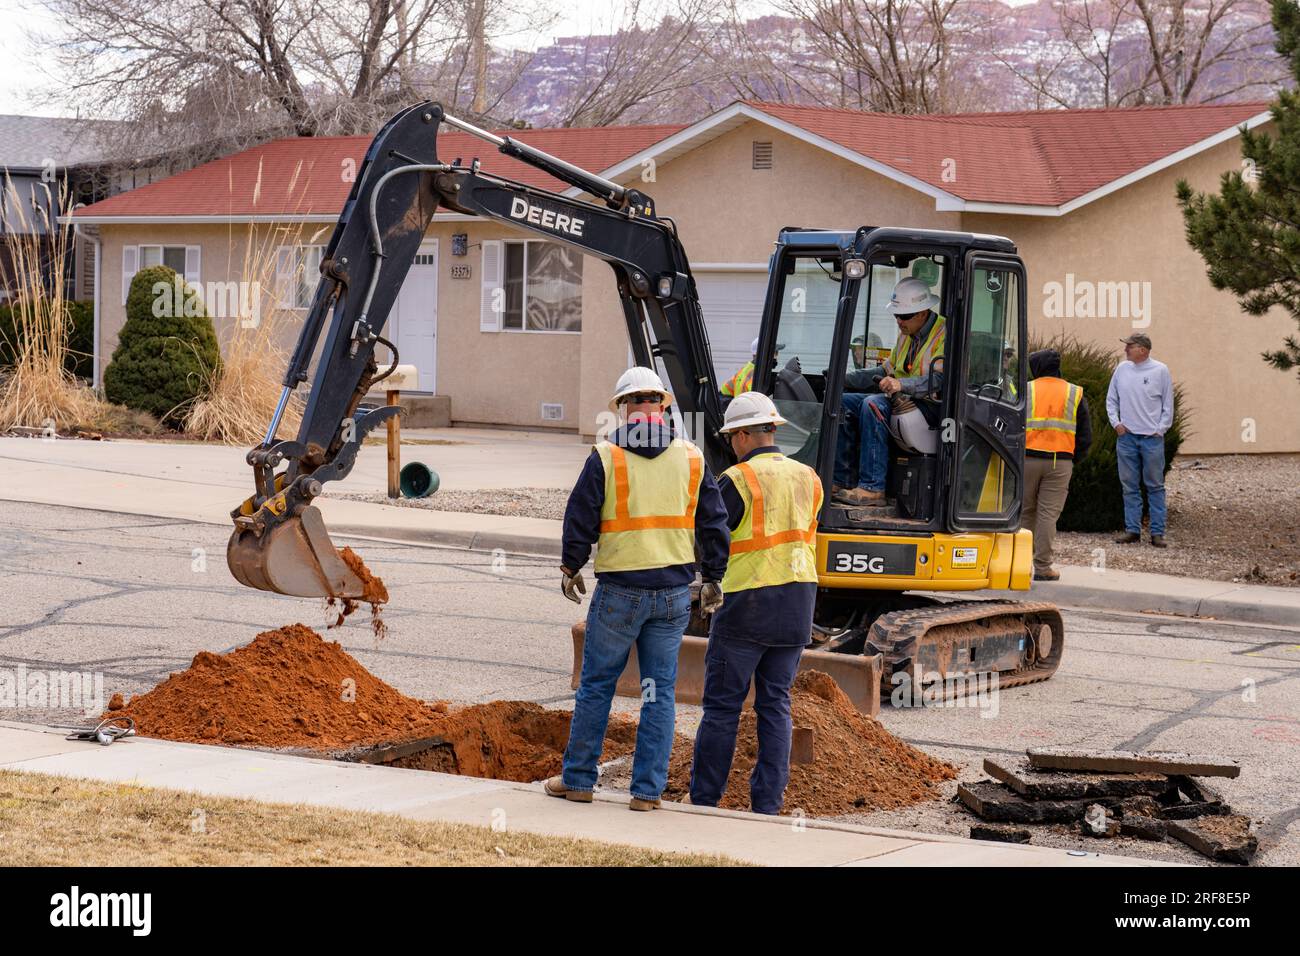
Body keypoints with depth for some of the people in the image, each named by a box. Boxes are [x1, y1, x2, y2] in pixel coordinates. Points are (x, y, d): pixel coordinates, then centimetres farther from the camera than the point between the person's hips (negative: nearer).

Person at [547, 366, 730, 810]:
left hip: (619, 590, -3)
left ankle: (578, 779, 16)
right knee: (660, 690, 7)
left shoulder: (605, 457, -7)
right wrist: (713, 578, 18)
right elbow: (713, 521, 6)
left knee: (597, 685, 9)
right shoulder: (691, 459, 2)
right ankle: (648, 790, 6)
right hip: (674, 593, 3)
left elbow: (580, 518, -3)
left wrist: (571, 568, 13)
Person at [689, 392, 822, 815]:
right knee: (775, 704, 9)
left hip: (748, 605, -6)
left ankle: (703, 800, 6)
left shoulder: (738, 481, -12)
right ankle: (767, 804, 7)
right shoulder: (808, 479, 8)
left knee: (722, 705, 2)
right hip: (797, 605, 6)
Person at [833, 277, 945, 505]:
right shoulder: (906, 335, 20)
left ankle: (872, 487, -34)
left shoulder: (944, 334, -10)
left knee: (873, 405, -32)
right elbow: (887, 372, 26)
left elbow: (940, 379, -22)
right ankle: (844, 480, -6)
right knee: (843, 402, -2)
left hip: (928, 407, -10)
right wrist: (844, 379, 16)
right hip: (899, 401, 10)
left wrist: (902, 385, -33)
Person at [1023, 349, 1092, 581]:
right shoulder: (1075, 394, 7)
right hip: (1060, 462, 0)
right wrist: (1075, 459, 17)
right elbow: (1085, 434, 8)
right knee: (1048, 514, 1)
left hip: (1027, 458, 0)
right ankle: (1043, 568, -2)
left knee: (1025, 512, 12)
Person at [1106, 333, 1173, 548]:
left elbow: (1168, 405, 1)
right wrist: (1116, 423, 2)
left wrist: (1160, 429, -5)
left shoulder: (1160, 370, -3)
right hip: (1126, 436, 3)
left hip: (1152, 437, -3)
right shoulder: (1122, 369, 6)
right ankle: (1132, 530, 11)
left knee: (1155, 486, 1)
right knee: (1130, 486, 6)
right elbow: (1111, 399, 14)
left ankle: (1157, 532, 3)